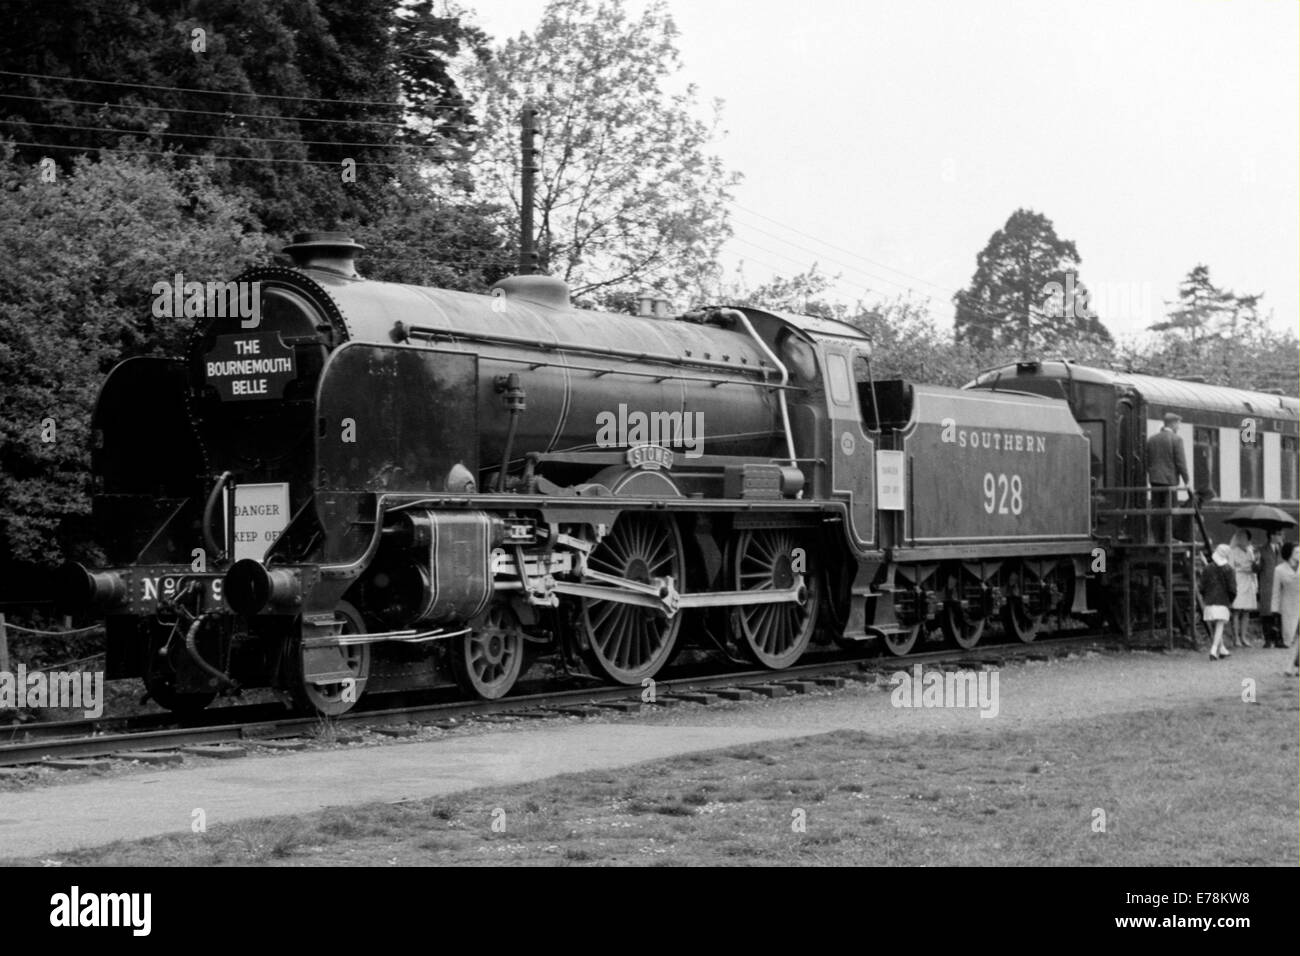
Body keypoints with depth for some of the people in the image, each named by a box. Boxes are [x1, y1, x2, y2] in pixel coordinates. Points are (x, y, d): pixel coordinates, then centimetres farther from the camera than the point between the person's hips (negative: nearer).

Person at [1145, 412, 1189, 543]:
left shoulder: (1151, 439, 10)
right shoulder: (1176, 439, -7)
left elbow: (1146, 460, 13)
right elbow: (1181, 462, -9)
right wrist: (1186, 480, -2)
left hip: (1155, 479, 5)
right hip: (1170, 479, -5)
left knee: (1156, 509, 6)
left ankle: (1157, 539, 6)